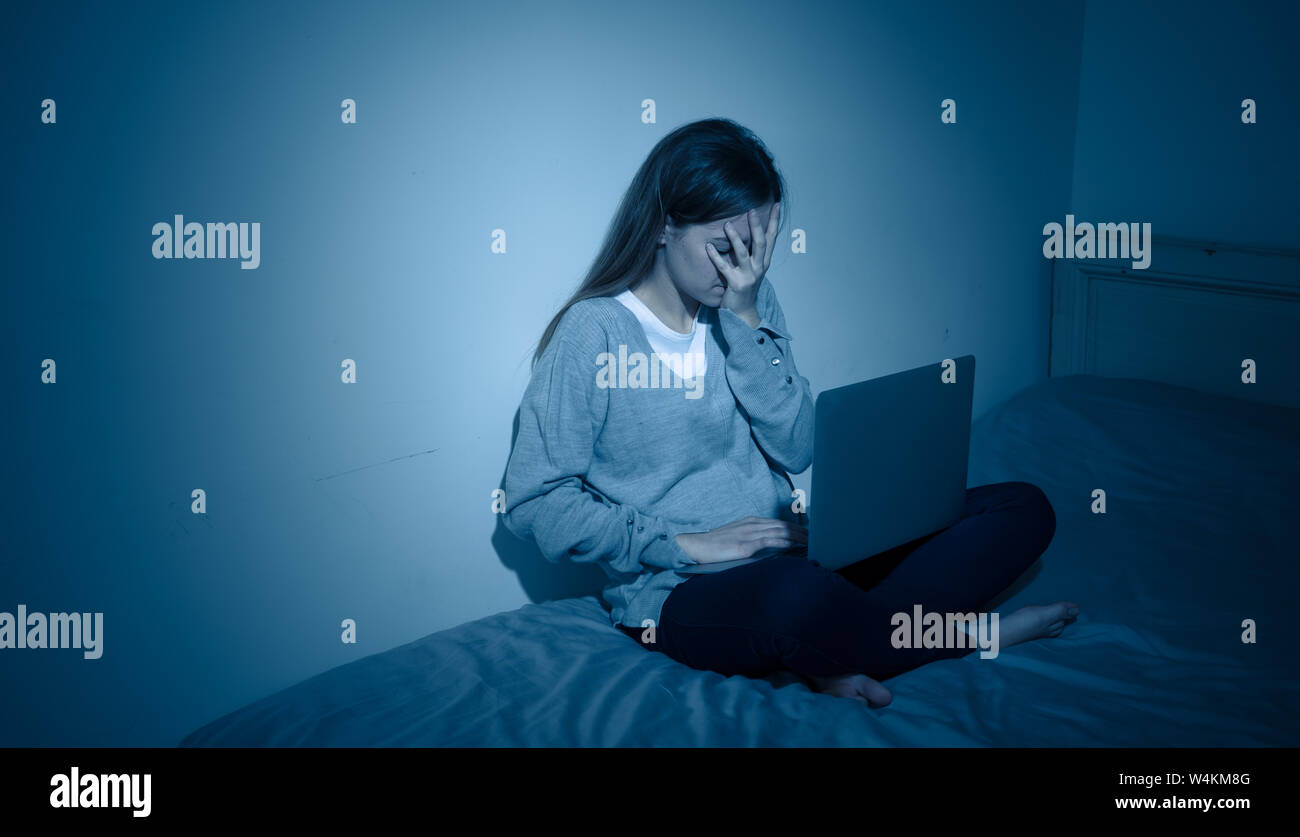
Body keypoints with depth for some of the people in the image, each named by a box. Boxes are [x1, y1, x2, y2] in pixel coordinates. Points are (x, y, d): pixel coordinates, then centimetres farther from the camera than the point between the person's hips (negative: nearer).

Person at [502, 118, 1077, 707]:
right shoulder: (594, 332, -10)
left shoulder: (751, 304, 6)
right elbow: (534, 503, -12)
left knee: (1024, 508, -1)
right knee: (800, 596, -42)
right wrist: (685, 544, -18)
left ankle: (848, 648, -18)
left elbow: (798, 451, -2)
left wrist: (746, 322, -11)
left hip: (792, 547, 6)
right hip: (680, 592, -6)